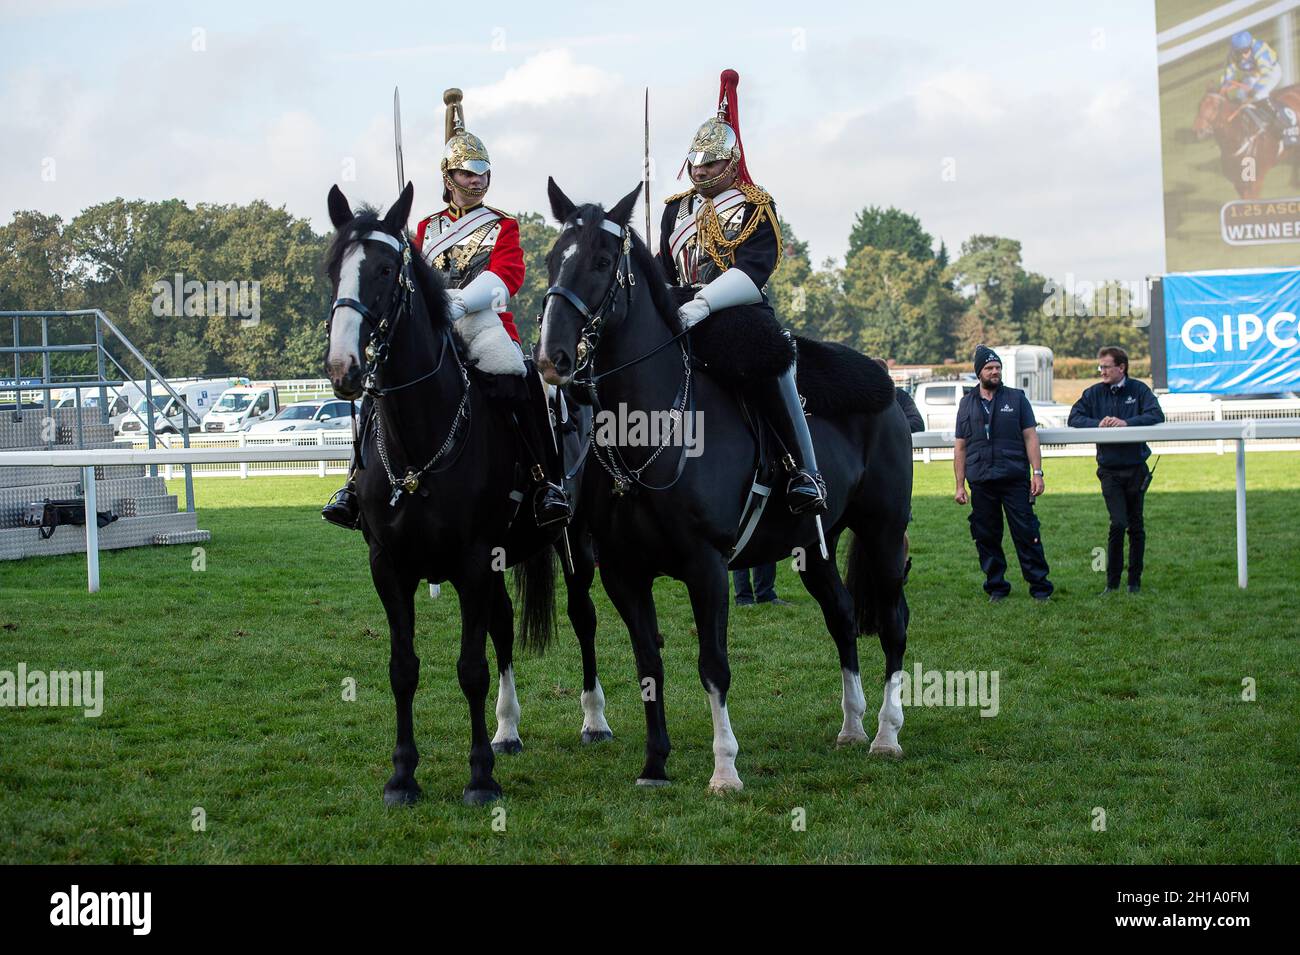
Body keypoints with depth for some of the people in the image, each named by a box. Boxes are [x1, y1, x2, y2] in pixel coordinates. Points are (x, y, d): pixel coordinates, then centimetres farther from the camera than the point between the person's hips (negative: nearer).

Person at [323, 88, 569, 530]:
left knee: (521, 384, -30)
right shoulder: (428, 228, 21)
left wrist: (461, 302, -24)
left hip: (484, 325, -3)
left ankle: (548, 481, -22)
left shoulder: (502, 227, 9)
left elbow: (506, 274, -7)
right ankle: (357, 481, -4)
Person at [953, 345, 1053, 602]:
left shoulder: (1016, 398, 8)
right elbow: (960, 447, 12)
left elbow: (1030, 436, 4)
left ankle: (1040, 587, 1)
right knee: (987, 537, 4)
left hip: (1015, 479, -2)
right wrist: (959, 485, 6)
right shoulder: (967, 404, 12)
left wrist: (1037, 473, -5)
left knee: (1026, 533, -4)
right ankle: (996, 587, 14)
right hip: (981, 482, 2)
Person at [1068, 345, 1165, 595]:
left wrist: (1126, 422, -22)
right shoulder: (1094, 393, 6)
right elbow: (1074, 418, 0)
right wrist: (1097, 423, -18)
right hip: (1109, 469, 0)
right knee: (1118, 524, -12)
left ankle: (1135, 581, 17)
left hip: (1136, 468, 0)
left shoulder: (1139, 390, 2)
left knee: (1136, 526, 7)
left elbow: (1156, 415, -10)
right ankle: (1112, 582, -4)